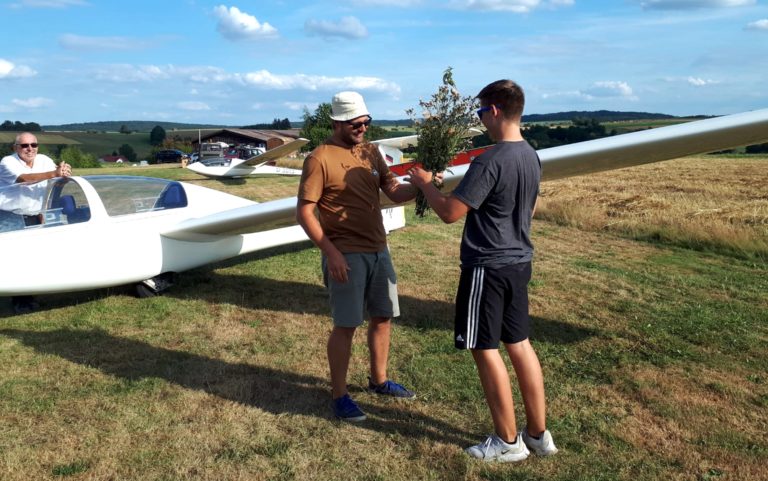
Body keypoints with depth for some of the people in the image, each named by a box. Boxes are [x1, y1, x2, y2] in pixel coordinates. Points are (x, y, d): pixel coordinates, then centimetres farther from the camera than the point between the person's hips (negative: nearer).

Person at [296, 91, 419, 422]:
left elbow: (395, 192, 5)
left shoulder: (371, 152, 9)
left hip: (378, 251, 7)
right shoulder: (320, 159, -11)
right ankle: (339, 395, 16)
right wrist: (331, 252, -20)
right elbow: (304, 212, -13)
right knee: (346, 325, 0)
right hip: (346, 255, -7)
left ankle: (379, 381, 34)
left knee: (383, 317, 15)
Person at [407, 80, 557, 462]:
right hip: (519, 262, 9)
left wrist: (424, 184, -2)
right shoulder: (531, 157, 7)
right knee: (519, 344, 16)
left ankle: (508, 441, 17)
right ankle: (539, 433, 26)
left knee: (485, 350, 4)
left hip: (488, 267, -9)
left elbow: (450, 212, -20)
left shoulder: (490, 161, -21)